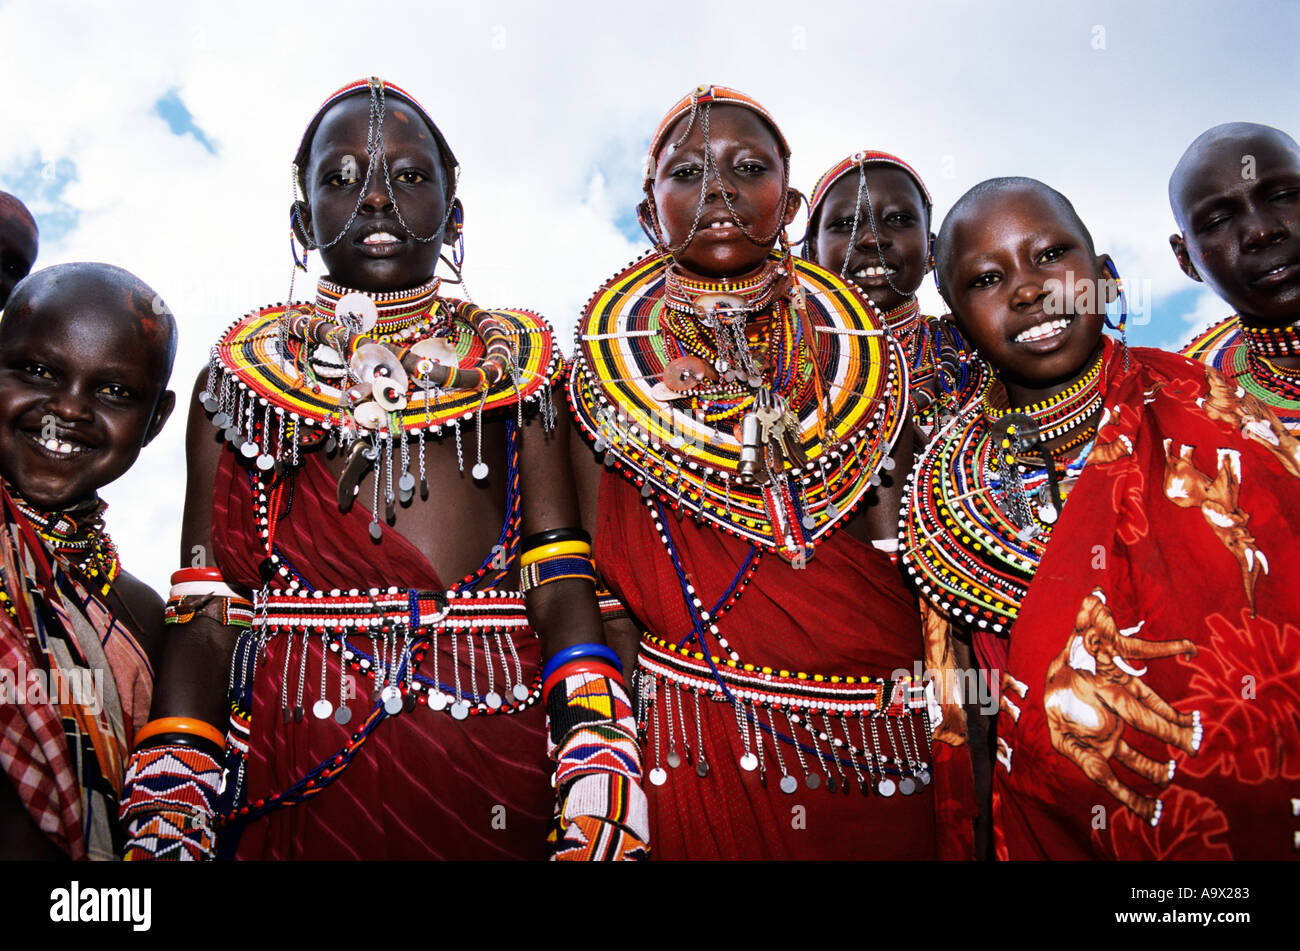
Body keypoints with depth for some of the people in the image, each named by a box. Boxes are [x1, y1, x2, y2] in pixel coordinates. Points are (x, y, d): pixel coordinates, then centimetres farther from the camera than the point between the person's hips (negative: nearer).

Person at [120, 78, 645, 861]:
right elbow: (207, 621, 3)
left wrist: (598, 806, -15)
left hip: (498, 790, 0)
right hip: (290, 784, 1)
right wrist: (166, 825, -7)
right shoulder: (239, 379, 9)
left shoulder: (519, 368, 6)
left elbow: (563, 592, -3)